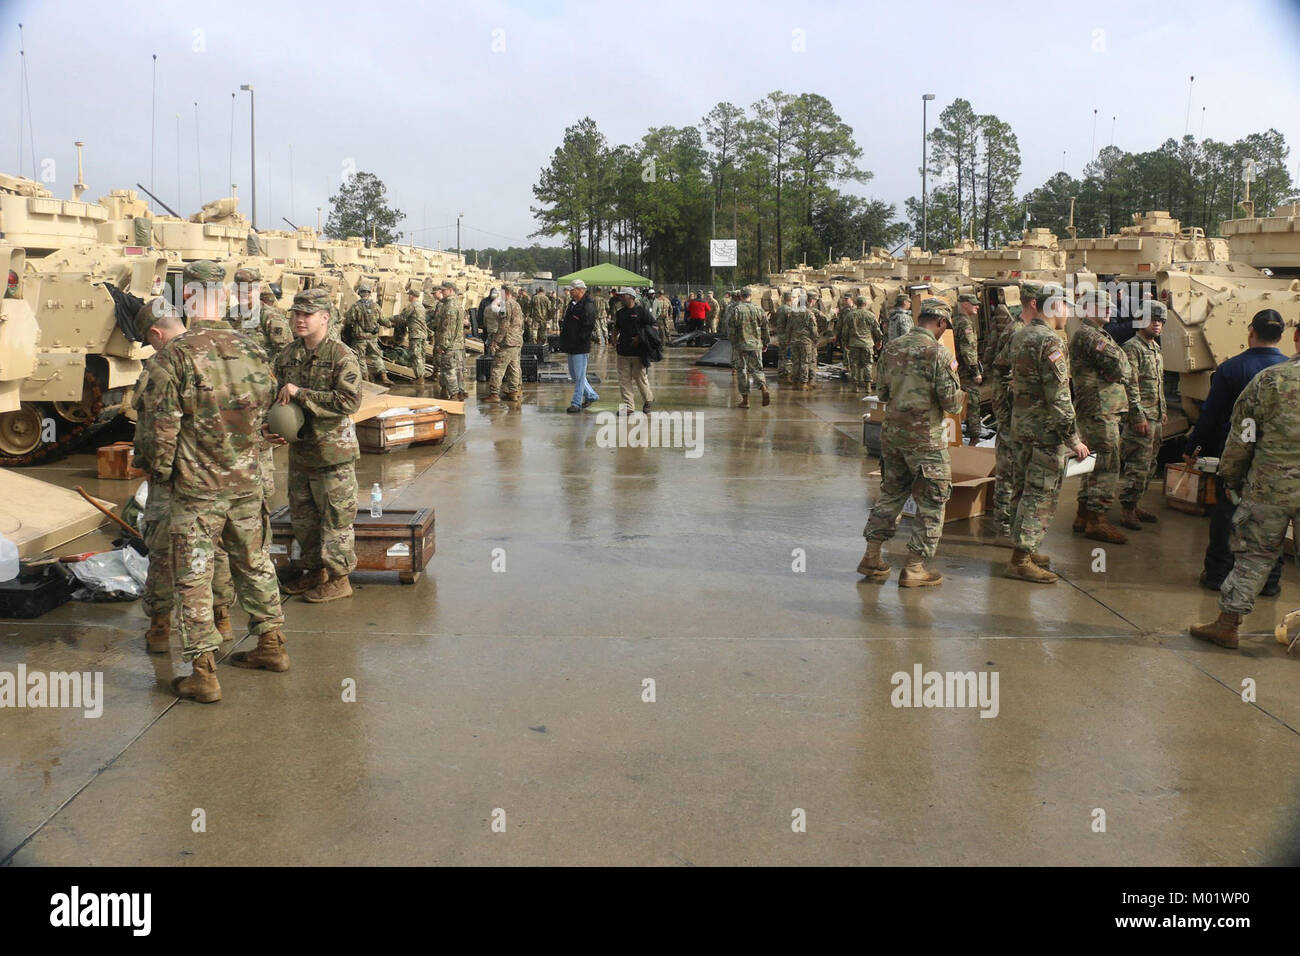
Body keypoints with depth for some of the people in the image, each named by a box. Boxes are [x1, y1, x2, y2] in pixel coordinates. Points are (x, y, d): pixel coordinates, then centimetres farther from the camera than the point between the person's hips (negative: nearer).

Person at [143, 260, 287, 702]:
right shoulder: (253, 350, 1)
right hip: (247, 481, 5)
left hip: (197, 487, -5)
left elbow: (164, 423, -12)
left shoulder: (175, 354, -14)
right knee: (254, 563, 20)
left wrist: (161, 470, 3)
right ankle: (272, 645, 30)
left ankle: (203, 674, 4)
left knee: (193, 577, 3)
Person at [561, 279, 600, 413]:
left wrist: (580, 338, -17)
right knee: (574, 375, 16)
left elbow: (589, 325, -19)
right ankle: (591, 395, 29)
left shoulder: (588, 305, -14)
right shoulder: (572, 303, 14)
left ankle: (576, 403, 2)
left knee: (579, 376, -3)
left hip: (581, 347, -10)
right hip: (571, 346, 10)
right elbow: (566, 321, 25)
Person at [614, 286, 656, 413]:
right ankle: (628, 405, 6)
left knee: (640, 377, 1)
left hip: (638, 352, -6)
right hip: (623, 351, 6)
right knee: (624, 379, 2)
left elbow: (654, 327, -5)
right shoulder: (620, 313, 14)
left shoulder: (641, 311, -5)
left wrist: (640, 338, -12)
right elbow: (616, 328, 28)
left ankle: (648, 400, 23)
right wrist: (614, 339, 9)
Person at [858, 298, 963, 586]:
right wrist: (954, 382, 7)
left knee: (890, 492, 19)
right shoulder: (938, 354, -15)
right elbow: (952, 402, -13)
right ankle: (914, 568, 8)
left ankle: (872, 557, 21)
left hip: (891, 431, 6)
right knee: (931, 503, 6)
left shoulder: (892, 348, 4)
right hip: (925, 438, -6)